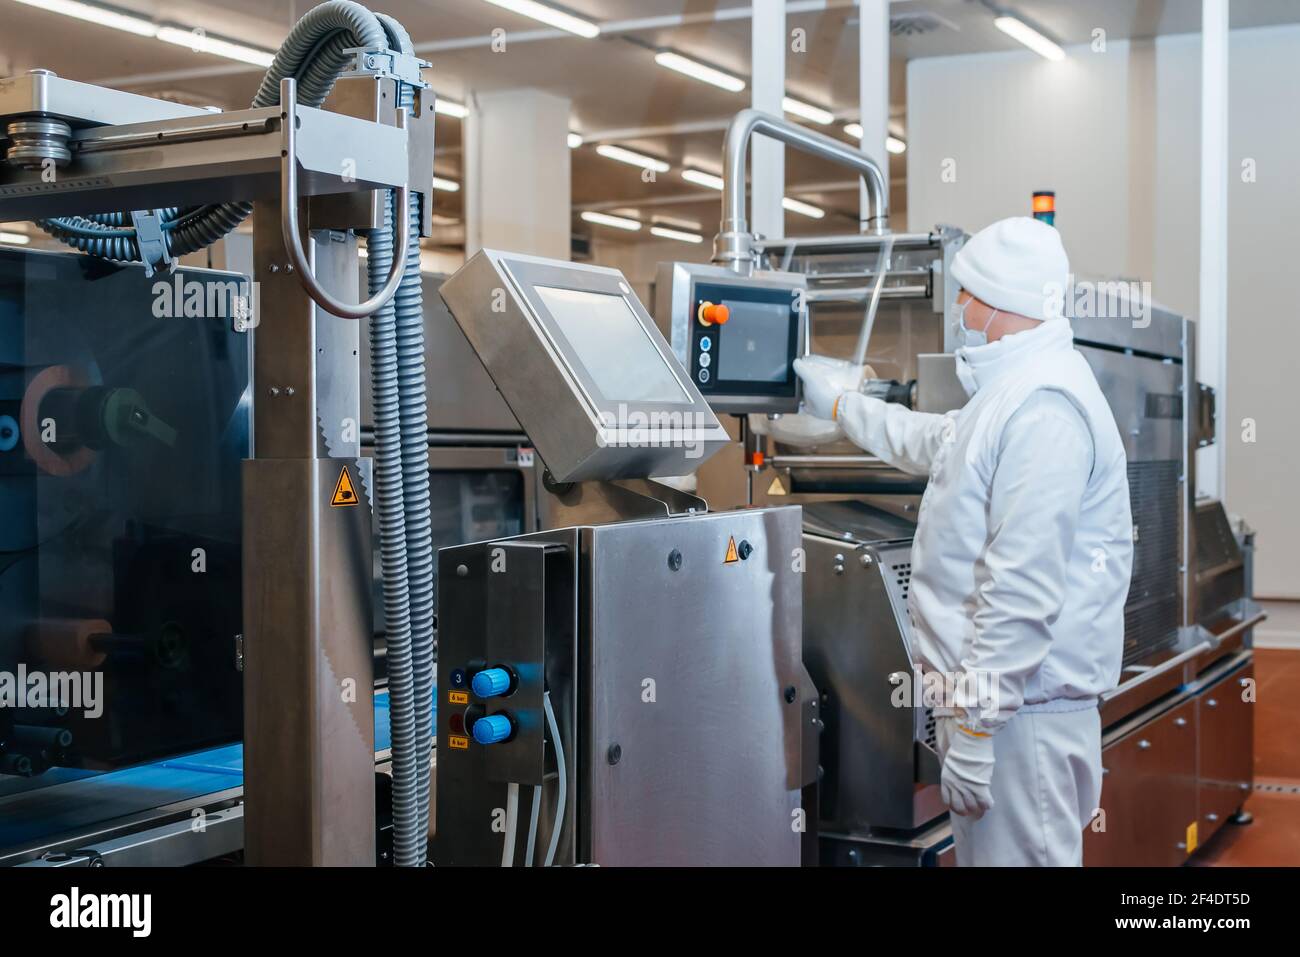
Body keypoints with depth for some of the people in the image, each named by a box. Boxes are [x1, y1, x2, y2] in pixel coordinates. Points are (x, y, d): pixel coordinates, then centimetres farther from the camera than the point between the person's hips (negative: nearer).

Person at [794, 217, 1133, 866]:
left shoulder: (1043, 408, -21)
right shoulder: (1011, 388, 16)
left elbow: (1023, 587, -26)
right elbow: (931, 443, 37)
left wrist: (976, 727, -25)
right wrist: (843, 404, 45)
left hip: (1020, 700, -11)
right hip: (981, 687, 11)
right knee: (981, 849, 19)